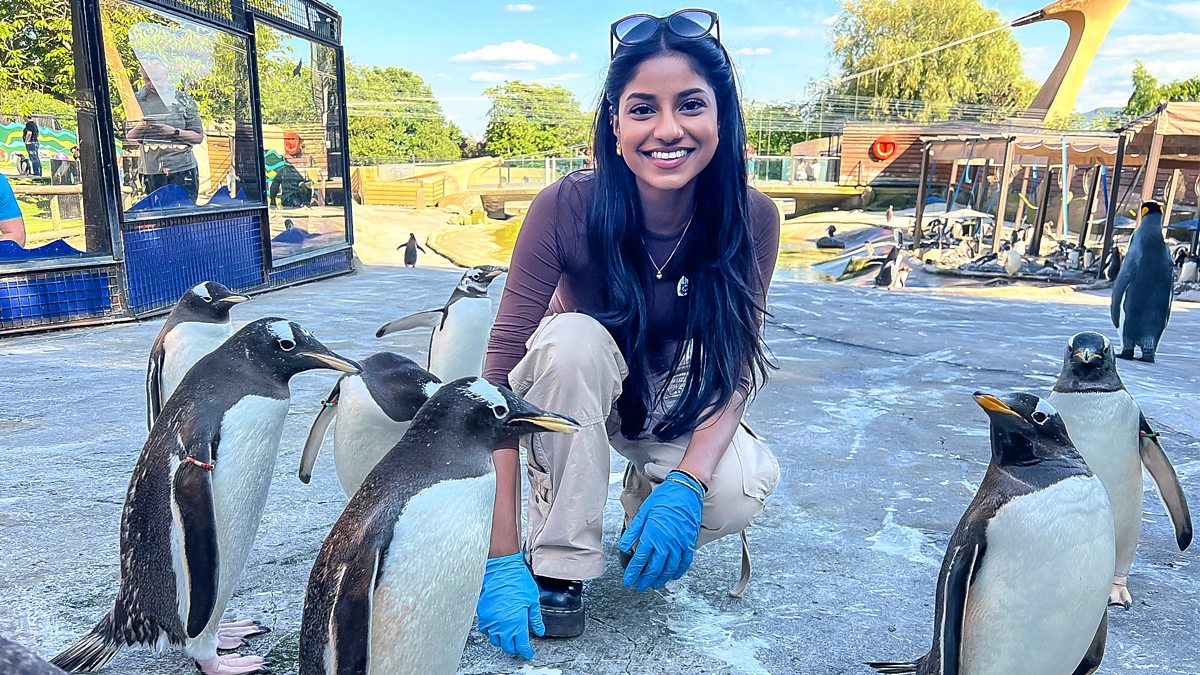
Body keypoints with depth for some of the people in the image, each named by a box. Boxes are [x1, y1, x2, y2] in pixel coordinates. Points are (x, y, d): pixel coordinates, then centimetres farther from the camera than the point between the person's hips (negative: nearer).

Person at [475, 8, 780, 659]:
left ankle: (646, 502, 6)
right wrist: (502, 557, -35)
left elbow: (734, 368, -17)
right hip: (575, 387, -1)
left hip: (675, 398, 1)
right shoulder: (567, 207, -29)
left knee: (744, 485, -29)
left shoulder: (751, 218, -22)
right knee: (573, 339, -35)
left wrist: (686, 483, -35)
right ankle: (557, 563, -19)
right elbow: (500, 373, -31)